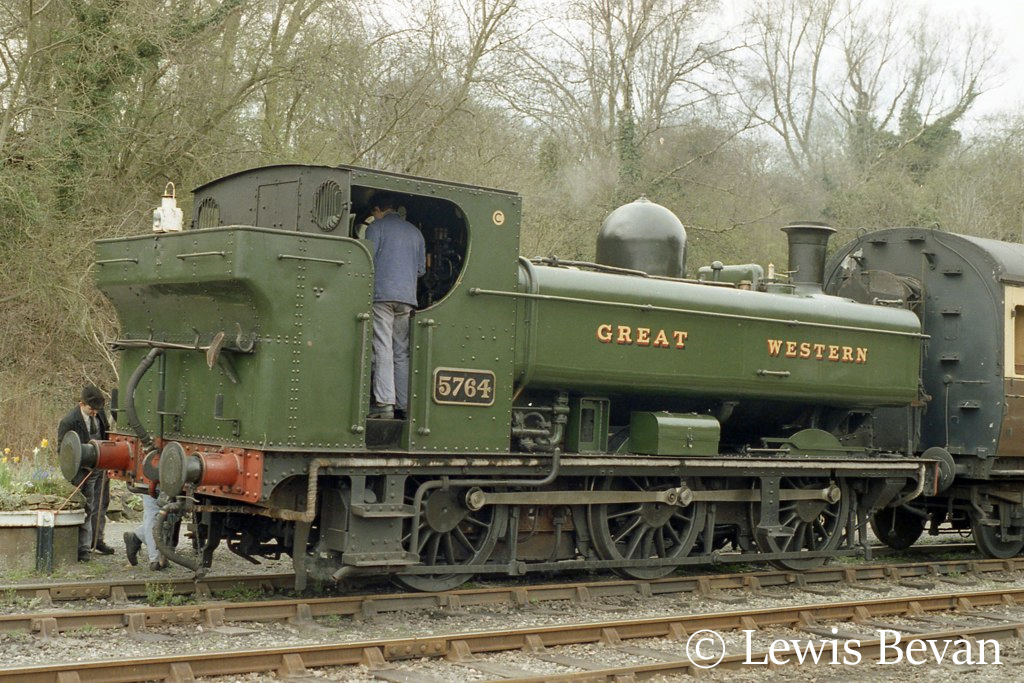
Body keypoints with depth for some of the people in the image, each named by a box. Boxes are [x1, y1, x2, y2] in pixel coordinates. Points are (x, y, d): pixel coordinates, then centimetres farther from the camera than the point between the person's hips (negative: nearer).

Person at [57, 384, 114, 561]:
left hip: (101, 467, 7)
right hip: (84, 471, -7)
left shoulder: (99, 413, 1)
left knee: (102, 504, 15)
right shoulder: (69, 422, -19)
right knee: (86, 509, -6)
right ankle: (82, 547, 0)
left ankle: (97, 540, 30)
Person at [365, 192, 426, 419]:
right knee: (402, 352, 7)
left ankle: (384, 403, -16)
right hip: (407, 298, 5)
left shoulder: (377, 227, 3)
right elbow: (421, 269, 21)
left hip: (382, 295, -5)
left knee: (383, 349, -8)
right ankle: (403, 405, 4)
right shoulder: (415, 232, 19)